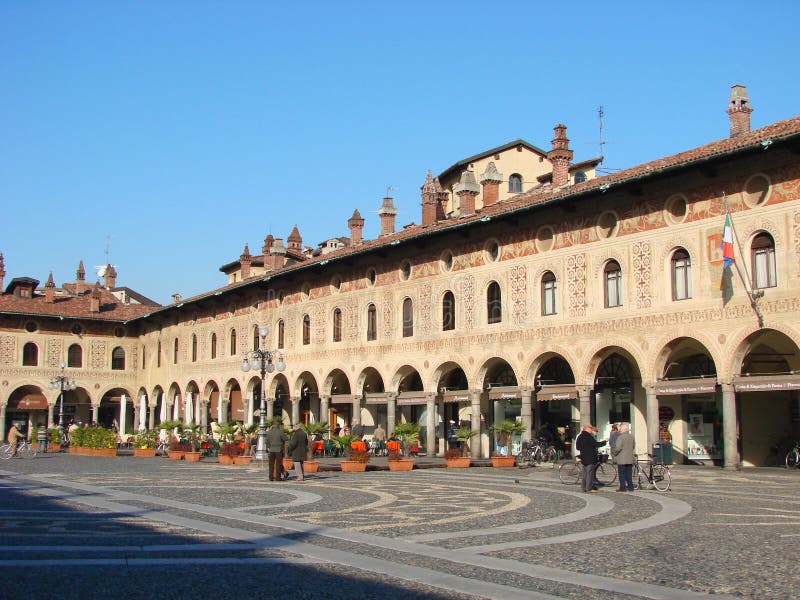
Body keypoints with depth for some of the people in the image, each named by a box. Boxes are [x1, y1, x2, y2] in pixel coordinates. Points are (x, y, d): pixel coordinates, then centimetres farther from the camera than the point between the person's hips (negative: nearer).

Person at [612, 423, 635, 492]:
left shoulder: (620, 437, -16)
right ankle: (630, 487, 15)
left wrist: (613, 452, -3)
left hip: (622, 459, -7)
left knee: (622, 474, 1)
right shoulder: (631, 436, 7)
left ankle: (623, 488, 1)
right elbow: (634, 446, 17)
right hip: (630, 458, 7)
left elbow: (617, 448, -21)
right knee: (629, 473, 13)